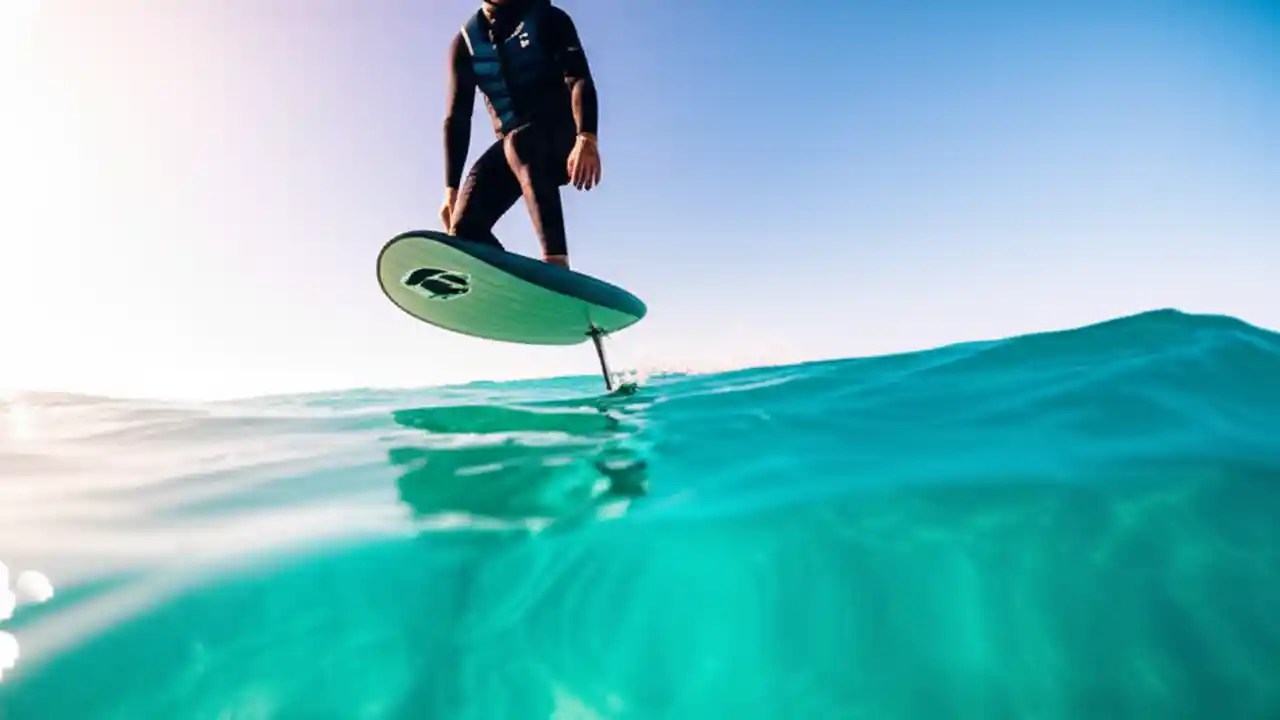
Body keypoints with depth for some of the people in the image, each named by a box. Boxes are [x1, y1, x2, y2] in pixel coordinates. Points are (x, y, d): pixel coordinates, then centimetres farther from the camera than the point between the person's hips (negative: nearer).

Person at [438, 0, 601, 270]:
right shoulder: (466, 41, 10)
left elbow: (579, 78, -15)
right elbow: (457, 118, 3)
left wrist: (587, 139, -35)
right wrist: (451, 189, -7)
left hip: (560, 136, -4)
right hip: (511, 143, 4)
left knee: (518, 142, -37)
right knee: (464, 225, -14)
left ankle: (556, 265, -48)